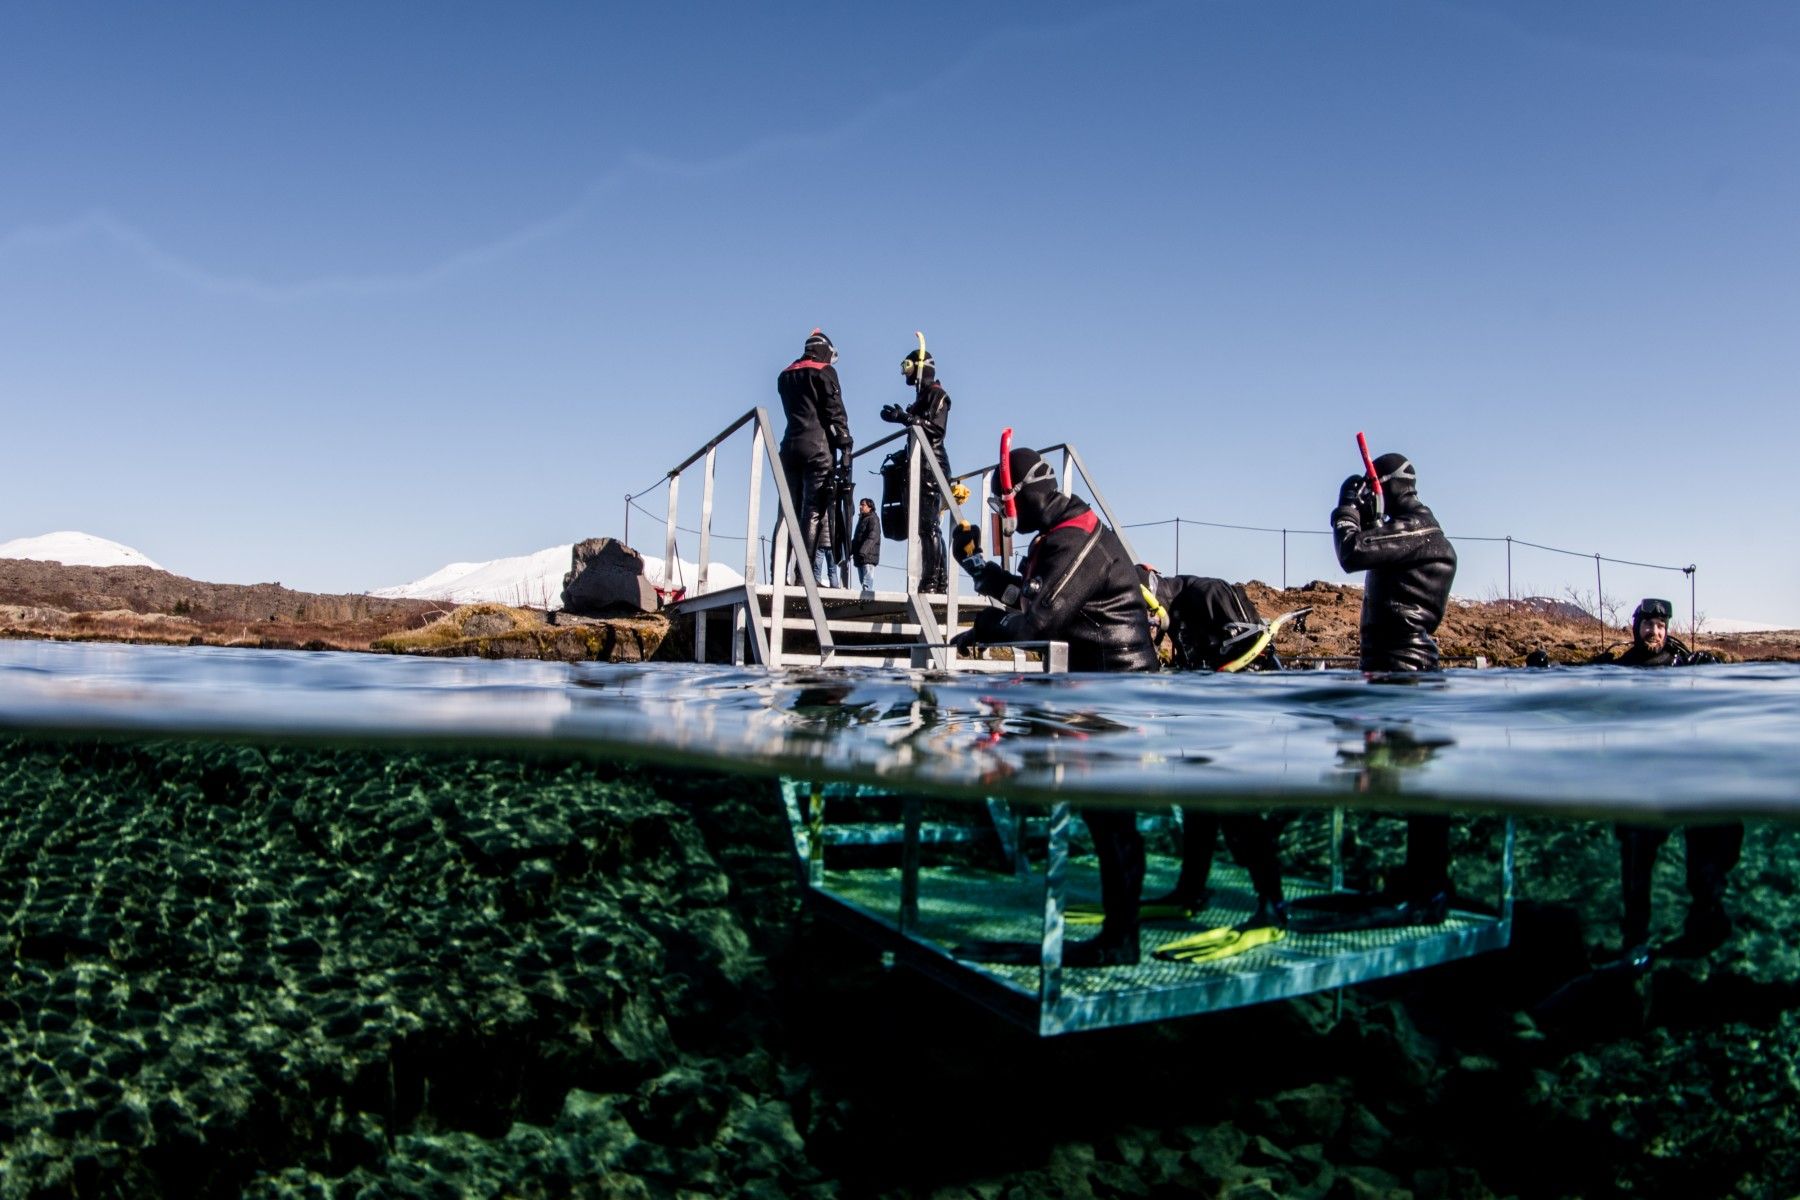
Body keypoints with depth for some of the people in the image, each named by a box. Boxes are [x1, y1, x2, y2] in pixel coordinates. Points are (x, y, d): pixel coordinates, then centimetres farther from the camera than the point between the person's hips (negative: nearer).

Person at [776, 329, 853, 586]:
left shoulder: (785, 375, 21)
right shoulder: (825, 371, 2)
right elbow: (835, 412, -5)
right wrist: (845, 447, -7)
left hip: (790, 445, 6)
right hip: (818, 445, -6)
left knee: (789, 510, 5)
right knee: (815, 511, -9)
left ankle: (779, 571, -2)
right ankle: (809, 572, -16)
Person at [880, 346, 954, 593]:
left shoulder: (936, 393, -4)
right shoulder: (922, 396, 23)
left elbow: (937, 428, -19)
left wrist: (906, 418, -25)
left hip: (932, 466, -10)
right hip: (922, 468, 10)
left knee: (928, 524, -14)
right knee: (926, 525, 6)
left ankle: (934, 580, -17)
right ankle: (937, 580, 7)